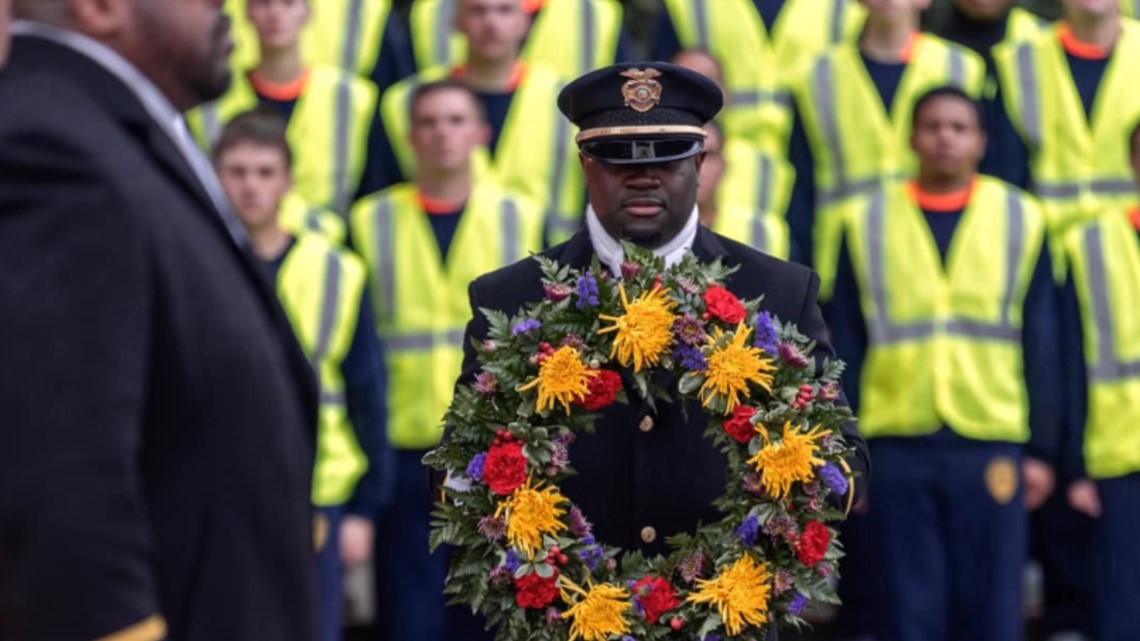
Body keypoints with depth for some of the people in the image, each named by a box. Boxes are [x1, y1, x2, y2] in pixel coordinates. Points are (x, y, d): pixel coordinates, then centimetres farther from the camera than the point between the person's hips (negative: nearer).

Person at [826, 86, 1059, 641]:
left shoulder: (1021, 220, 7)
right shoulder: (867, 221, 7)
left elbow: (1040, 347, 8)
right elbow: (845, 346, 8)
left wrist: (1041, 449, 3)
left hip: (992, 447, 0)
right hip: (897, 448, 0)